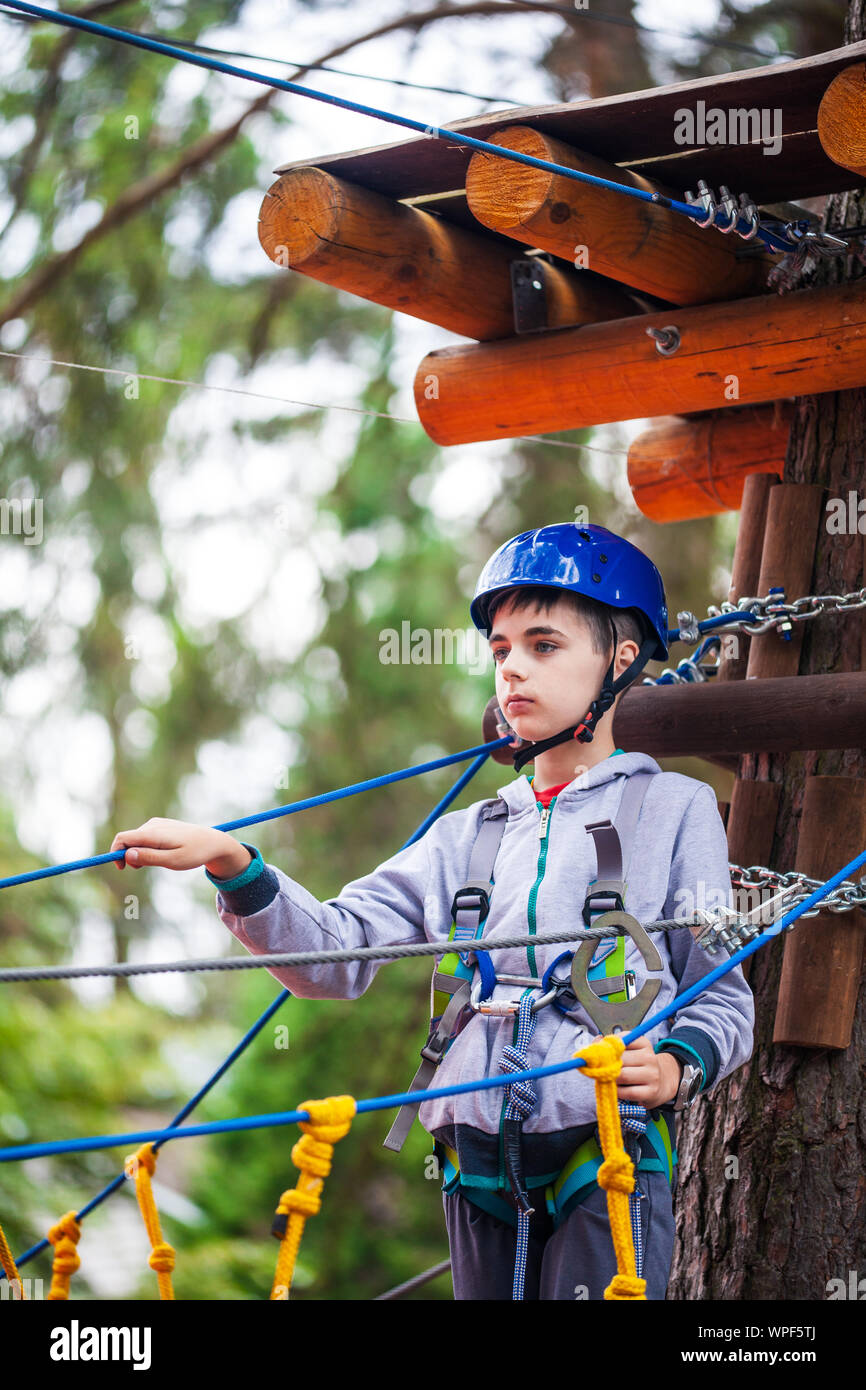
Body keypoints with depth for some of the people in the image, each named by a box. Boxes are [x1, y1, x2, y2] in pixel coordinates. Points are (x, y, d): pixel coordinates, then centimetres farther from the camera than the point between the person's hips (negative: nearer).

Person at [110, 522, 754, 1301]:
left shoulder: (674, 809, 8)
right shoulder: (467, 836, 19)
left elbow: (723, 999, 6)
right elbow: (340, 955, 7)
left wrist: (677, 1064, -16)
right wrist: (233, 865, -7)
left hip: (607, 1154, -4)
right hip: (481, 1164, 4)